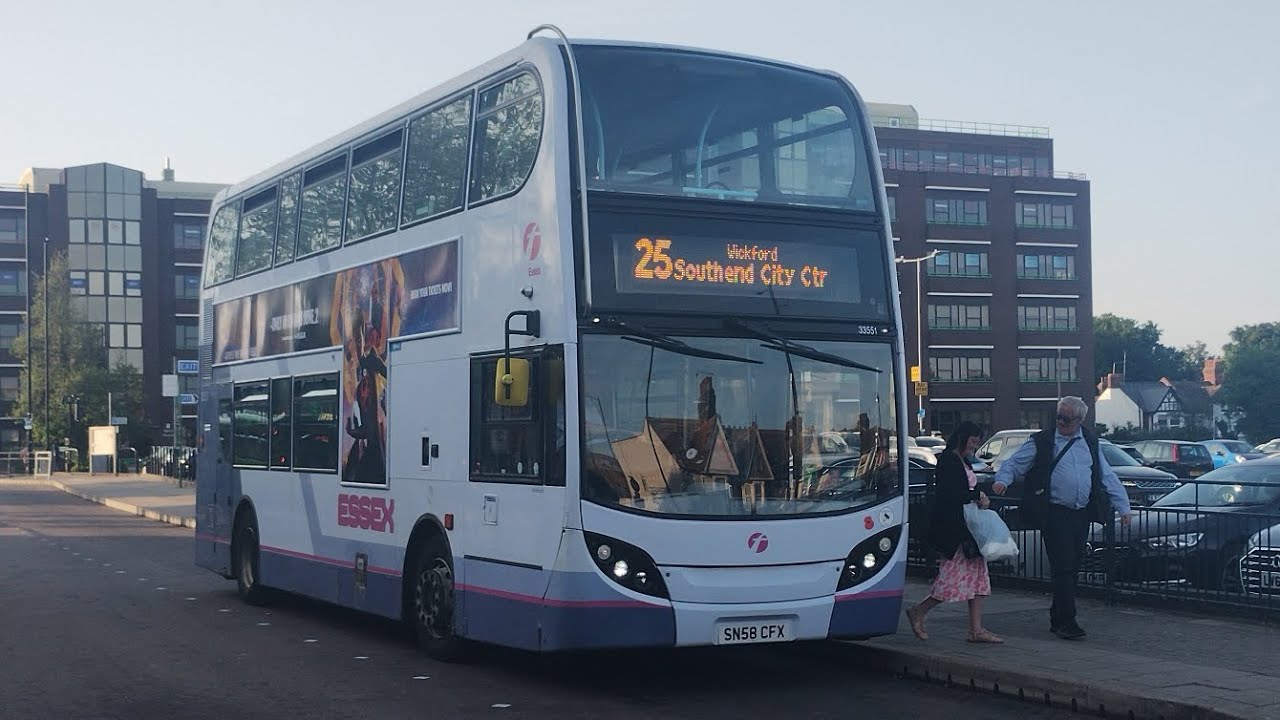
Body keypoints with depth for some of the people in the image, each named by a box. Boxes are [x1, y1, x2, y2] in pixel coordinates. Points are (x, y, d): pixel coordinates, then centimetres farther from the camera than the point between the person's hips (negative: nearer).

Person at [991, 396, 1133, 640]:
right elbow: (1013, 464, 0)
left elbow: (1107, 476, 18)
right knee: (1063, 567, -10)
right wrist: (1003, 480, -21)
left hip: (1082, 514, 5)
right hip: (1054, 514, -5)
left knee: (1072, 568, 8)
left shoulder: (1090, 443, 15)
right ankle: (1066, 622, -8)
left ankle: (1058, 619, 19)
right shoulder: (1041, 442, 1)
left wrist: (1123, 507, 14)